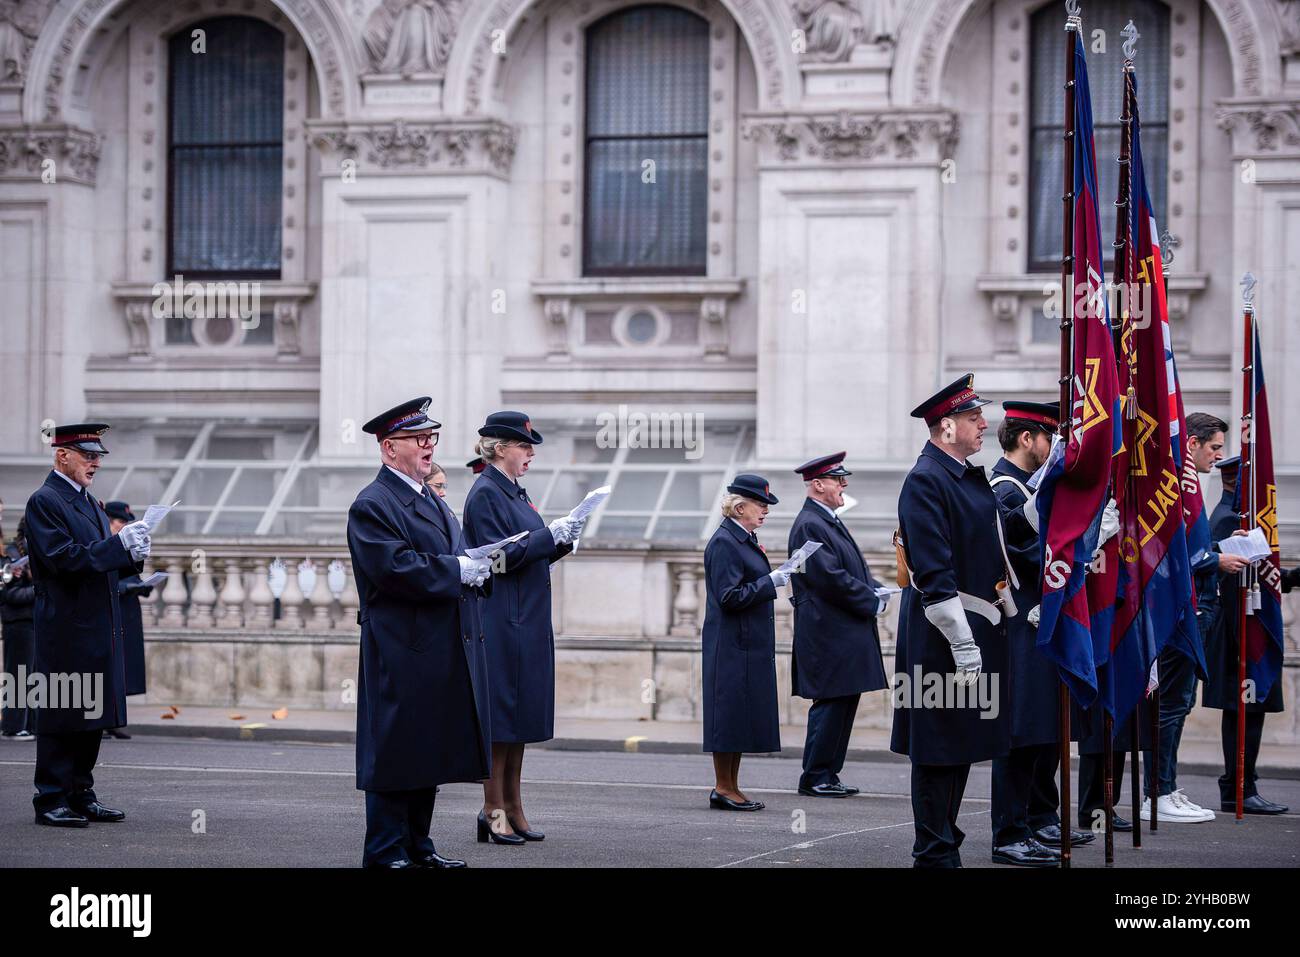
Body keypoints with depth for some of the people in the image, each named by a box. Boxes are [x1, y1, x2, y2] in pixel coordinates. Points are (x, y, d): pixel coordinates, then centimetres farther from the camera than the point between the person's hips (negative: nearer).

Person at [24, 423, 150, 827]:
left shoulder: (89, 502, 19)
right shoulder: (44, 501, -9)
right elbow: (62, 558, -19)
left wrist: (131, 552, 1)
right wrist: (119, 543, -22)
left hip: (99, 628, 9)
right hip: (66, 630, -9)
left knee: (93, 714, 10)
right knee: (61, 714, -5)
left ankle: (81, 796, 17)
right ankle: (51, 801, 0)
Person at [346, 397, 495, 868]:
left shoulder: (433, 501, 20)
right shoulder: (372, 506, -10)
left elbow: (458, 558, 23)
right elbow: (396, 567, -21)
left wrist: (479, 568, 1)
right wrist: (458, 571, -18)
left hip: (446, 653, 9)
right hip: (402, 655, -9)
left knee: (430, 751, 13)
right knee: (396, 753, -4)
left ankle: (417, 845, 21)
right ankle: (386, 851, 2)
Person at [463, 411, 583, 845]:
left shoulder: (516, 493, 17)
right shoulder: (485, 494, -11)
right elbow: (500, 557, -18)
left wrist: (561, 540, 3)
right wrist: (550, 535, -17)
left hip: (528, 619, 9)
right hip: (502, 622, -9)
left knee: (523, 713, 10)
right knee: (501, 713, -6)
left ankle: (513, 808, 15)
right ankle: (493, 811, -1)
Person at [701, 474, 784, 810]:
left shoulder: (744, 539, 16)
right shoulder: (724, 543, -14)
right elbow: (730, 597, -21)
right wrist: (771, 581, -19)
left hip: (750, 644, 10)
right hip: (731, 646, -10)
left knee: (743, 716, 10)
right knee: (730, 711, -5)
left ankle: (731, 787, 15)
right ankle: (723, 788, 0)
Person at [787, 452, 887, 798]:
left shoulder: (831, 522, 19)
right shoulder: (809, 525, -13)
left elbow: (854, 569, 25)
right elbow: (830, 578, -20)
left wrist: (875, 590, 5)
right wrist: (872, 600, -13)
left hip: (848, 633, 10)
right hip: (828, 633, -10)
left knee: (844, 702, 11)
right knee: (831, 703, -7)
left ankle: (828, 774, 16)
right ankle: (815, 778, -1)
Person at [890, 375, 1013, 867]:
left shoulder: (971, 476, 15)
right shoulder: (925, 480, -15)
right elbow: (934, 574, -21)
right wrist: (963, 643, -23)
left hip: (978, 630, 10)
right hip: (944, 638, -10)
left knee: (962, 745, 15)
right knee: (939, 750, -3)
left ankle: (944, 842, 24)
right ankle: (936, 854, 3)